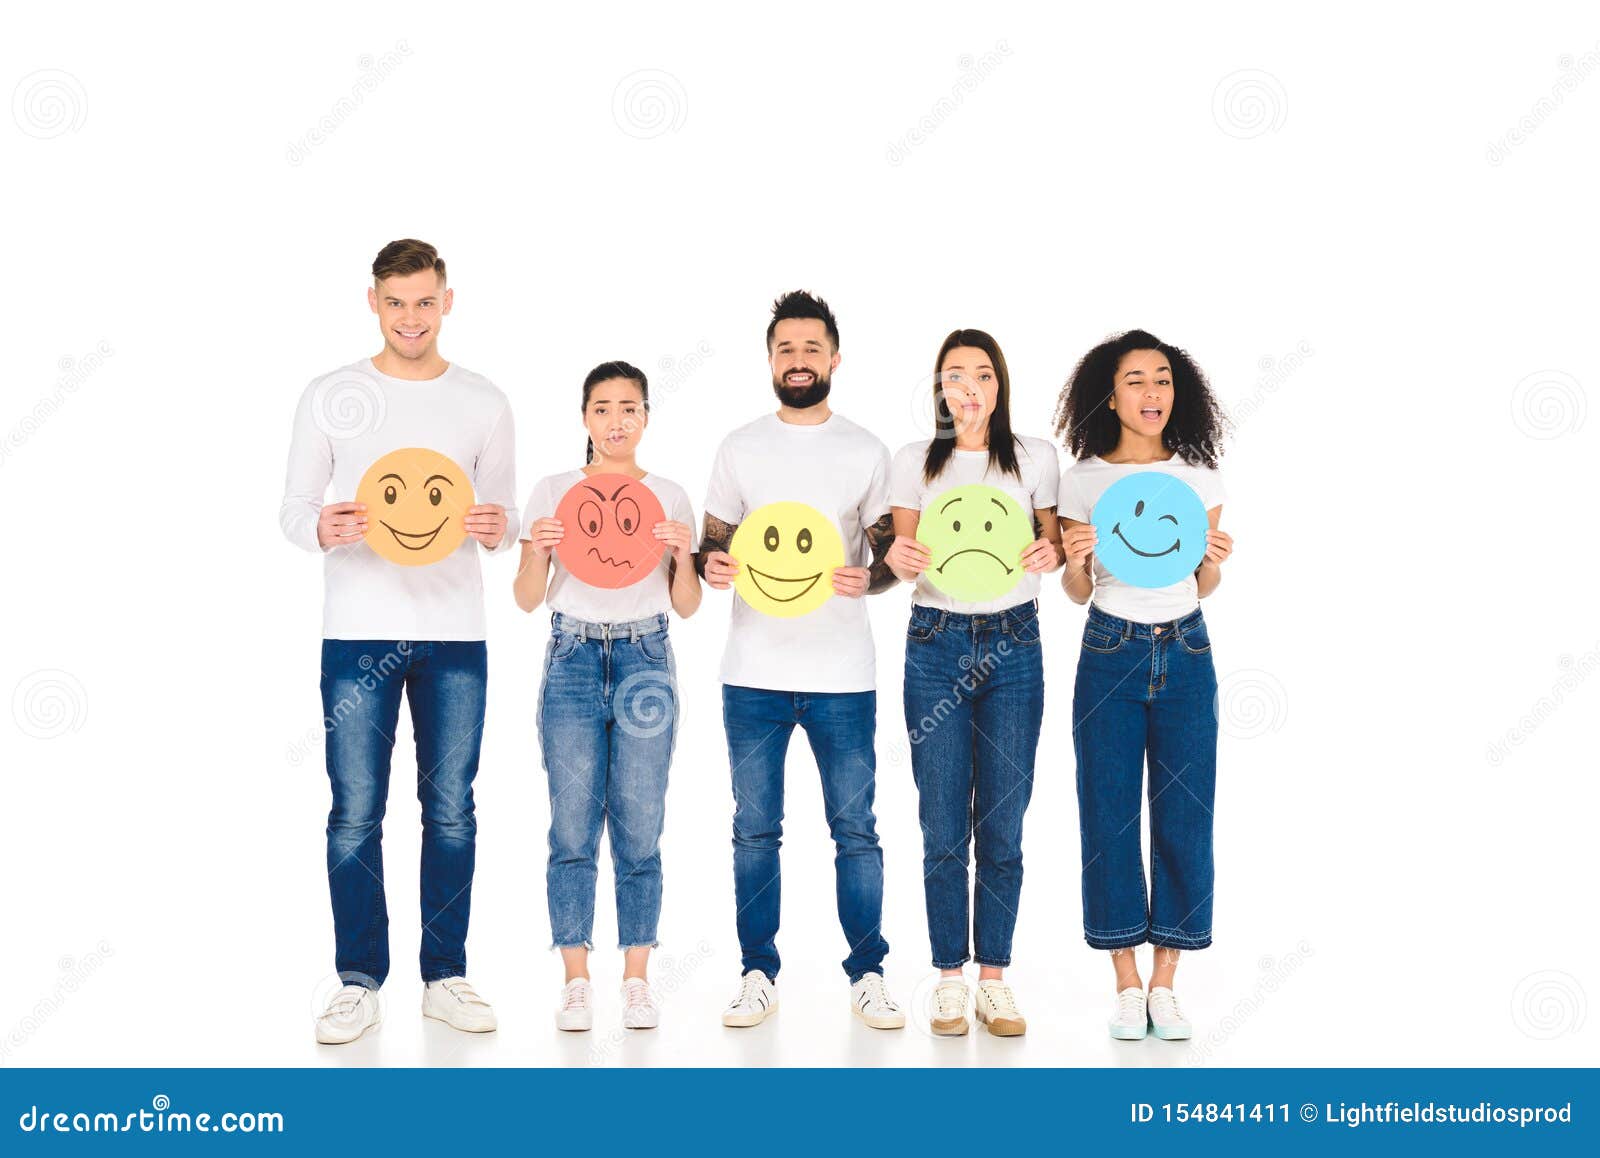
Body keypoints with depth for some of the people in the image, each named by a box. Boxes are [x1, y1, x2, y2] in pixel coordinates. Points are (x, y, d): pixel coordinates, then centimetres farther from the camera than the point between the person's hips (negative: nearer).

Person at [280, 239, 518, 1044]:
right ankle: (359, 982, 12)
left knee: (451, 810, 6)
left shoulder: (483, 403, 7)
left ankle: (445, 976, 17)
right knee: (356, 813, 1)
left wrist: (497, 529, -12)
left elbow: (504, 517, 11)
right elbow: (293, 508, 6)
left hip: (455, 631, 1)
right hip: (358, 630, -1)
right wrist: (322, 530, -16)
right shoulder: (330, 397, 4)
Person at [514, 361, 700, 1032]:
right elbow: (527, 599, 2)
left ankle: (637, 981, 10)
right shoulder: (552, 492, 6)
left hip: (645, 662, 0)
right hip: (573, 661, 0)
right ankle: (576, 982, 8)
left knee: (639, 830, 1)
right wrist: (538, 552, -16)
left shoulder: (669, 497, 8)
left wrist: (682, 555, -12)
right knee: (573, 829, -1)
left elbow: (688, 607, 6)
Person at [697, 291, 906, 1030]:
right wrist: (710, 564, -12)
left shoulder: (866, 452, 6)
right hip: (754, 674, 1)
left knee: (856, 830, 2)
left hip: (841, 676, -1)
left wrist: (869, 577, -15)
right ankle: (759, 976, 16)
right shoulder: (740, 448, 8)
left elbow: (891, 551, 7)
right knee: (754, 830, 6)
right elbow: (714, 541, 12)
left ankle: (867, 976, 13)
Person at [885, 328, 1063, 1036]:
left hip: (1013, 643, 0)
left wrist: (1051, 553, -14)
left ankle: (994, 979, 12)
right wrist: (898, 559, -19)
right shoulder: (914, 462, 6)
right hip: (936, 643, 0)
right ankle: (950, 980, 11)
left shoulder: (1035, 459, 6)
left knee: (1003, 825, 2)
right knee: (943, 828, 0)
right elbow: (901, 553, 5)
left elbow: (1056, 543, 9)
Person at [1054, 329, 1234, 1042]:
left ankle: (1164, 984, 14)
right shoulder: (1083, 480, 0)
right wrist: (1074, 561, -16)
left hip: (1185, 655, 1)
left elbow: (1203, 588, 10)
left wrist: (1215, 559, -11)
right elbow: (1077, 594, 5)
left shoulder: (1199, 477, 3)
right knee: (1110, 818, 1)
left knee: (1185, 818, 2)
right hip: (1111, 654, -1)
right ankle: (1127, 986, 13)